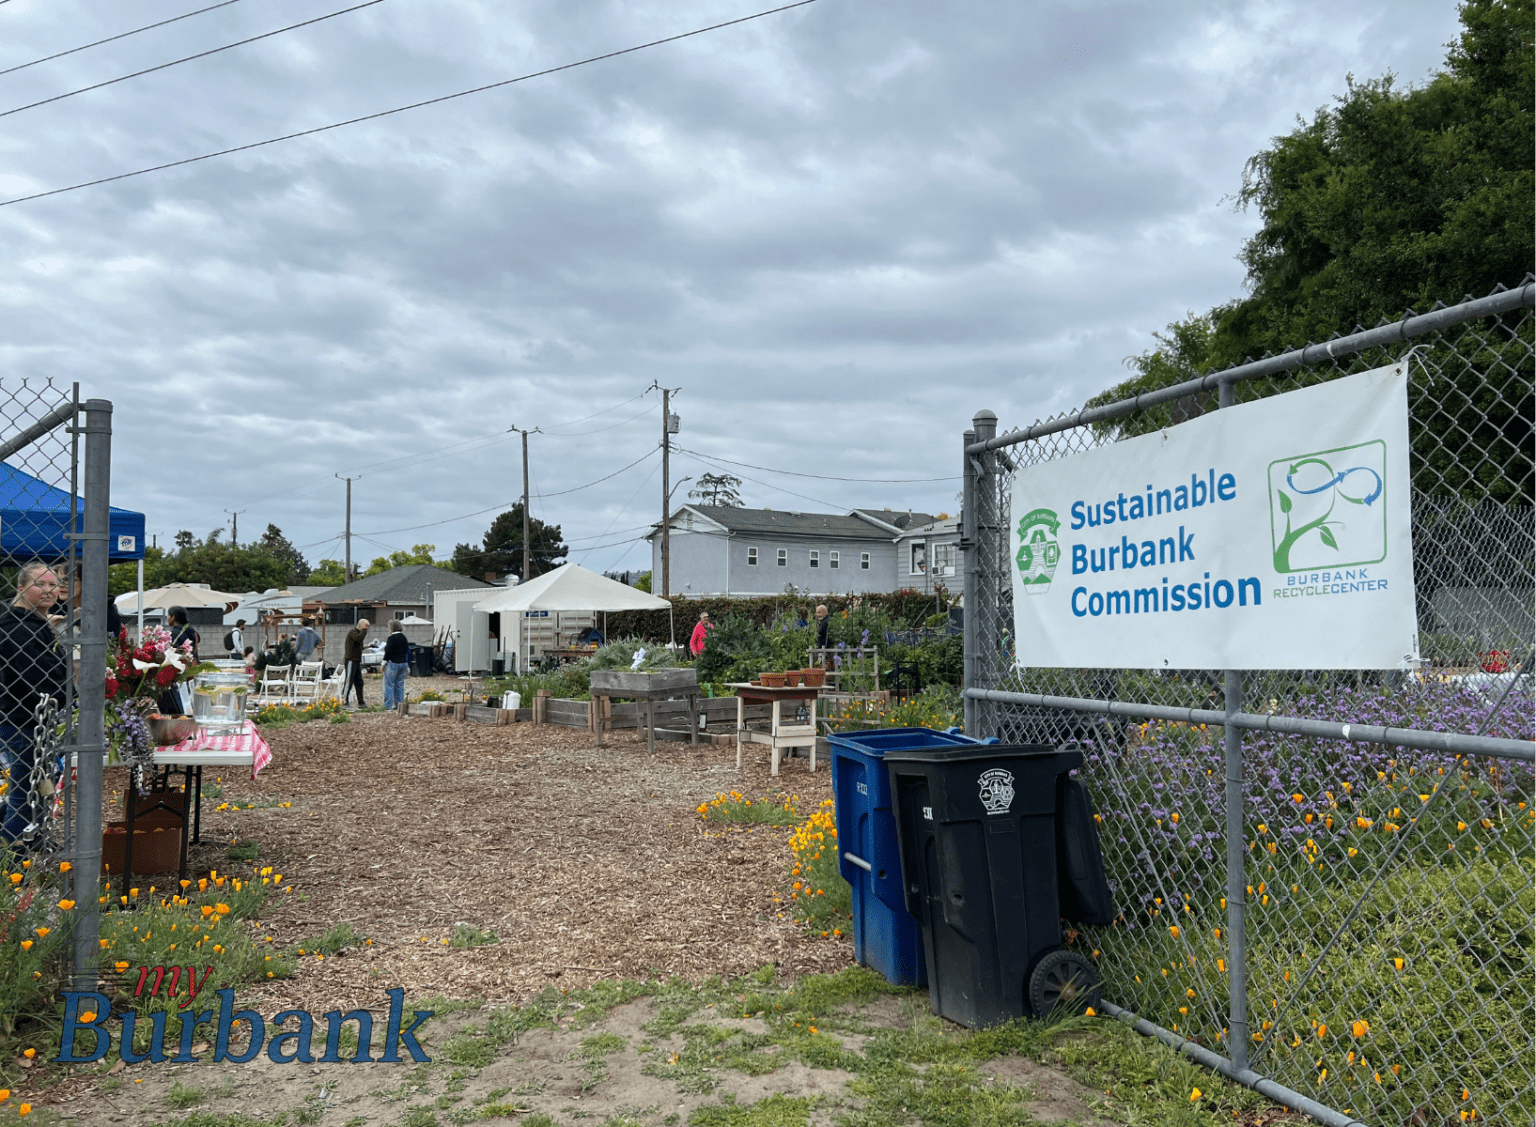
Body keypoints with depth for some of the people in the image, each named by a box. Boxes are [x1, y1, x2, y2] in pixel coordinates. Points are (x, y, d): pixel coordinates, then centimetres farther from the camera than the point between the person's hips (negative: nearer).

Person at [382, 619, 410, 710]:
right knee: (400, 684, 12)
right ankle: (399, 703, 12)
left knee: (389, 685, -1)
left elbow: (388, 652, -15)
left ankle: (388, 704, -2)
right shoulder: (403, 638, 9)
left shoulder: (391, 638, -14)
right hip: (403, 663, 7)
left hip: (393, 663, -7)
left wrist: (383, 663, -8)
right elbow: (406, 650, 15)